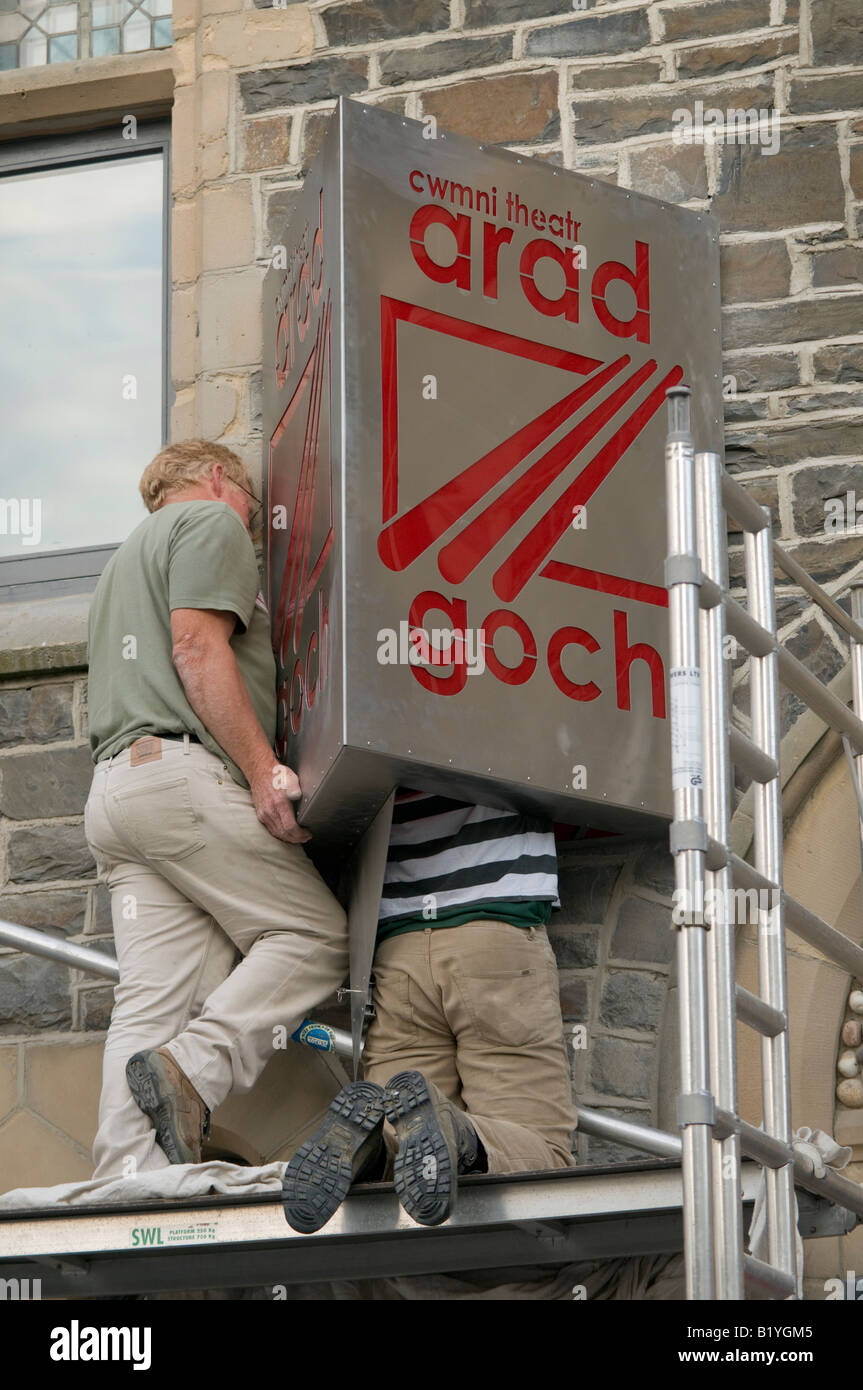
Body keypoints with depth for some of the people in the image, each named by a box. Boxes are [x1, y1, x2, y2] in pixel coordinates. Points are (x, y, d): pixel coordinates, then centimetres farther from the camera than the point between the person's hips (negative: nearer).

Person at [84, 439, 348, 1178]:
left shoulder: (128, 556, 35)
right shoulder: (211, 520, 6)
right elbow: (198, 647, -10)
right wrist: (264, 770, -16)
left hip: (115, 780, 9)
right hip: (183, 771, -9)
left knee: (153, 1002, -2)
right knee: (316, 933, -4)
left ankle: (128, 1186, -15)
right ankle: (194, 1069, -22)